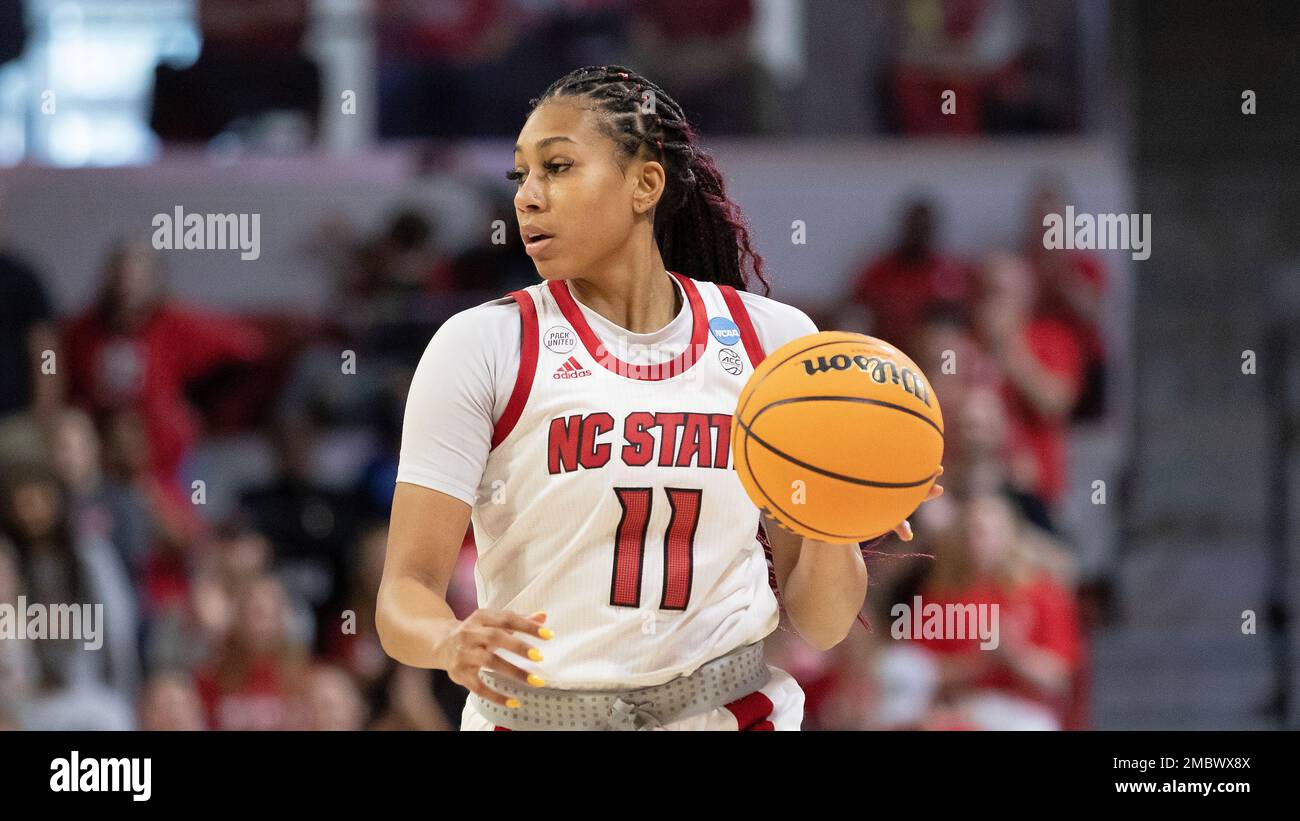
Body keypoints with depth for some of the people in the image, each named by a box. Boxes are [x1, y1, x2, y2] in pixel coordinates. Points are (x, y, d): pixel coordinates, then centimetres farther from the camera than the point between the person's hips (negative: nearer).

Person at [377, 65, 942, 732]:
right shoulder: (482, 346, -8)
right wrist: (453, 642, -34)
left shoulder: (774, 338, -1)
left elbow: (818, 623, 1)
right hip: (535, 715, -1)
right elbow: (406, 592, -13)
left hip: (732, 709, 1)